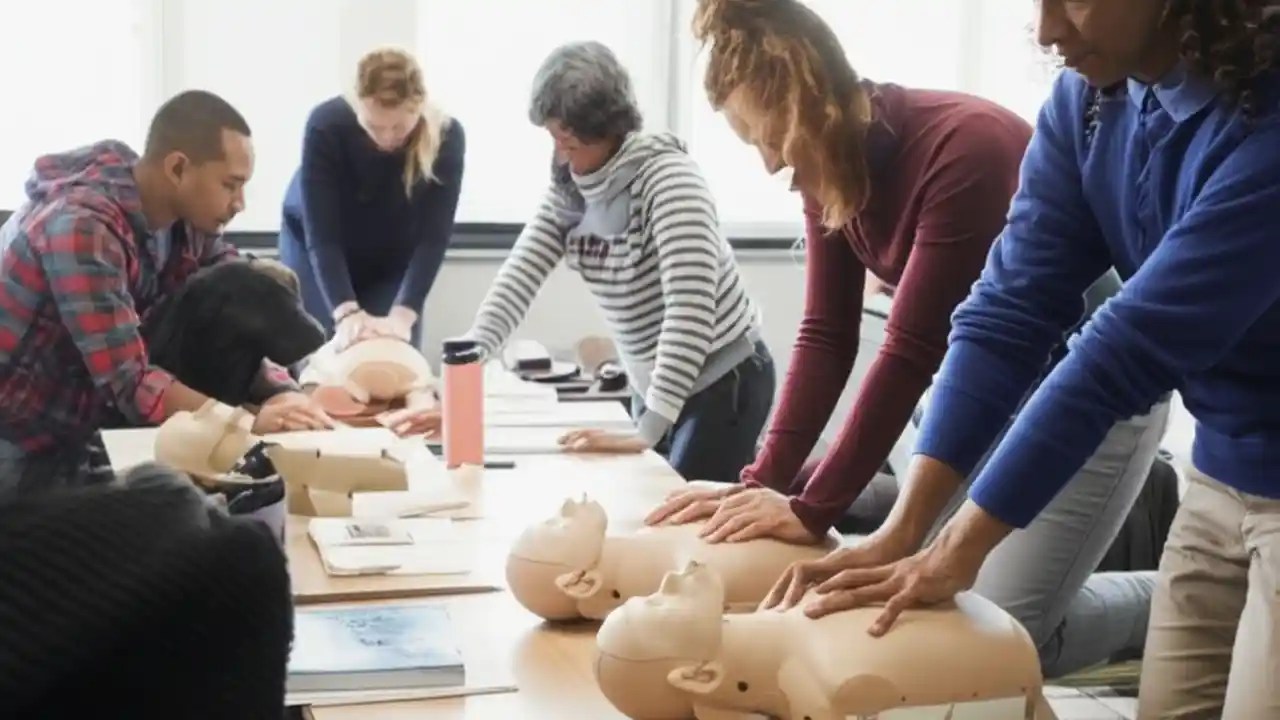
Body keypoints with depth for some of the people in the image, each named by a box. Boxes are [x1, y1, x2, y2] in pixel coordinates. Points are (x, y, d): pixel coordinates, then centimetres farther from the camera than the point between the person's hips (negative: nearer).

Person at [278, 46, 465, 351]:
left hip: (394, 260, 2)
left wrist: (403, 314, -45)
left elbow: (433, 237, -31)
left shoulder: (446, 137, -30)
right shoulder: (326, 125, -34)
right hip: (313, 248, -1)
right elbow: (322, 235, -35)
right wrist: (347, 313, -49)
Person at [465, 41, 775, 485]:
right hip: (655, 387, 7)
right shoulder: (568, 188, -1)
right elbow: (519, 277, -4)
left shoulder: (665, 175, -23)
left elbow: (691, 305, -32)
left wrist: (646, 433, -36)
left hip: (723, 380, -7)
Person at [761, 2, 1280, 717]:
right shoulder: (1087, 100, -3)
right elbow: (1010, 312, -7)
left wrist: (960, 548, -23)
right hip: (1220, 479, 6)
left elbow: (1133, 347, -27)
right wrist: (903, 532, -14)